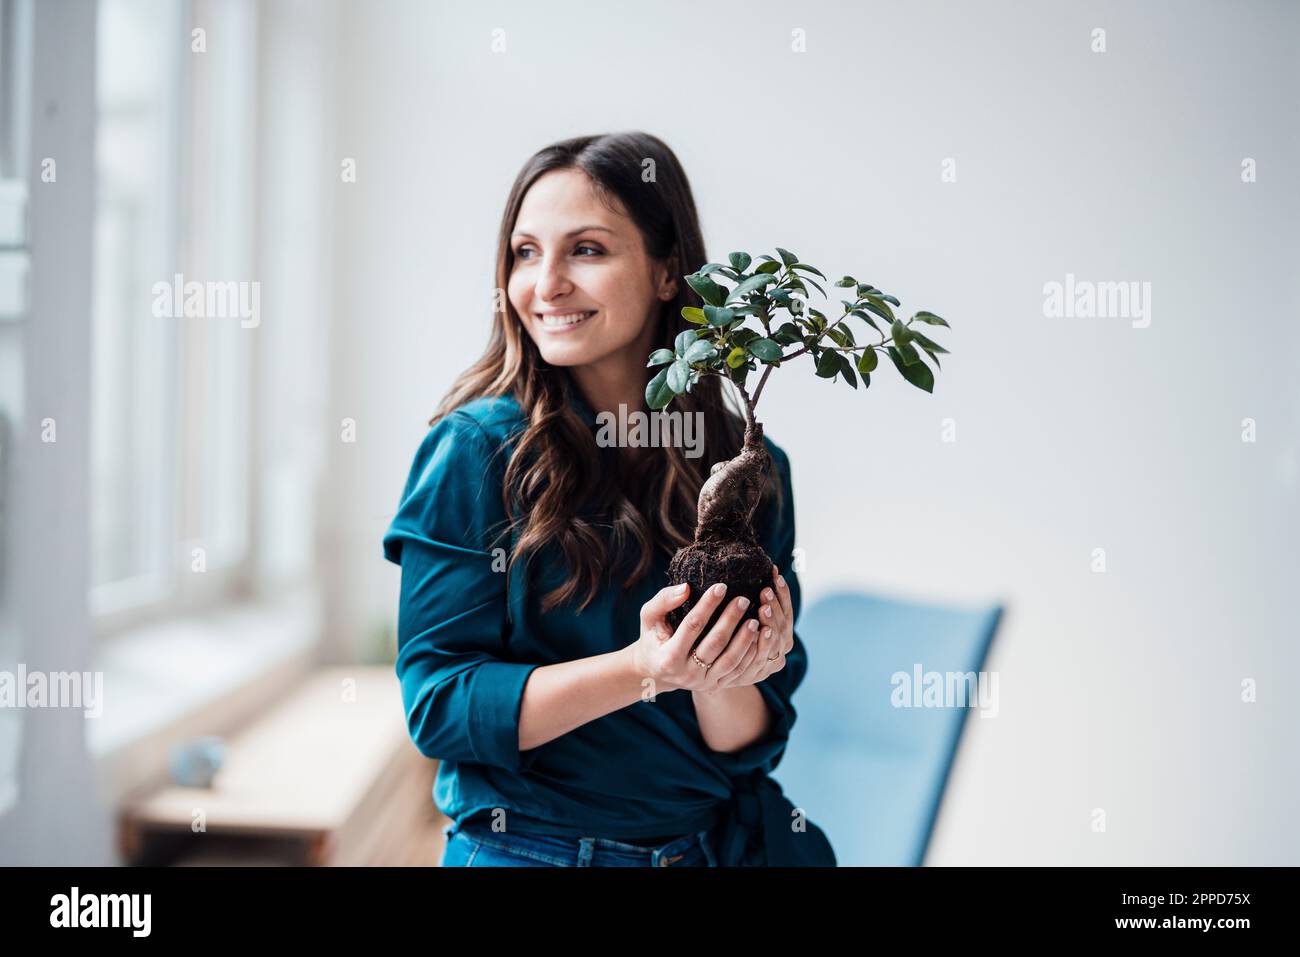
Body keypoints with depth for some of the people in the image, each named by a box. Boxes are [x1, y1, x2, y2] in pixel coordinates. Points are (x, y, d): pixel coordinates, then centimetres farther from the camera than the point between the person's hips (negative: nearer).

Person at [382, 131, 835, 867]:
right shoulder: (475, 448, -13)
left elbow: (753, 746, -4)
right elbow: (436, 704, -16)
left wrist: (718, 681, -25)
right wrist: (642, 671, -27)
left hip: (718, 845, 3)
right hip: (527, 849, -2)